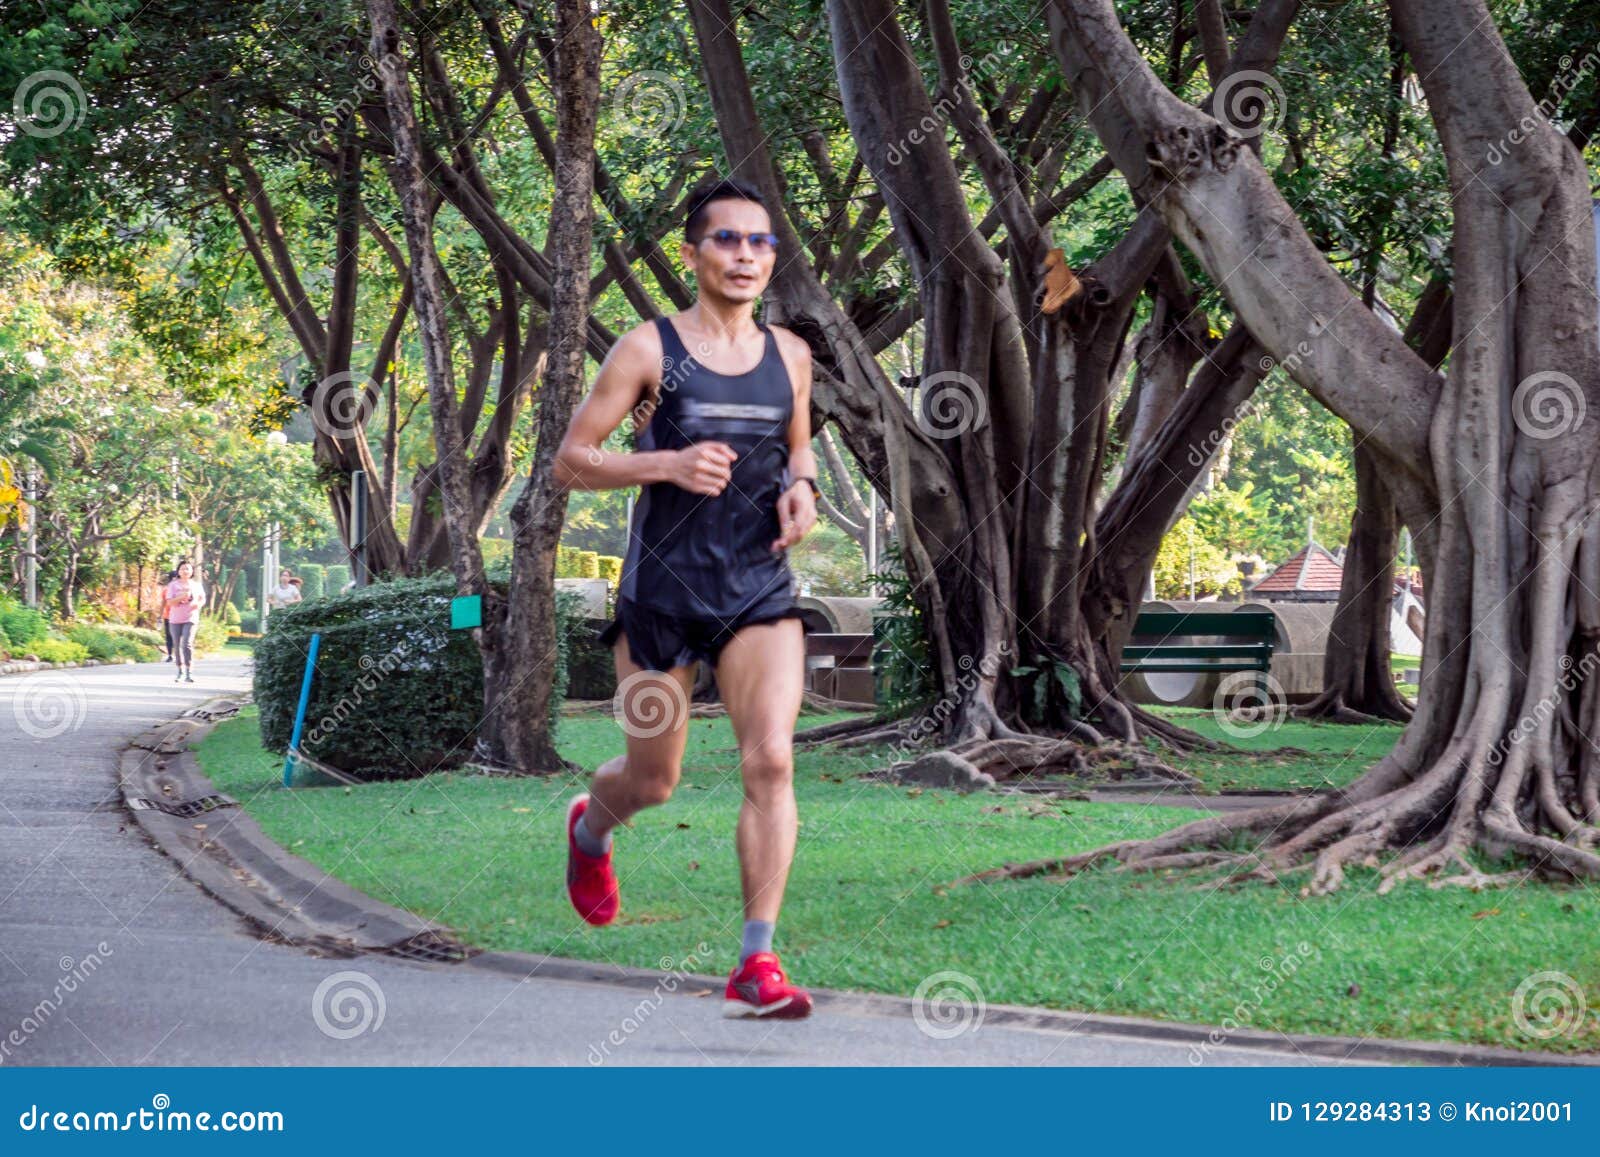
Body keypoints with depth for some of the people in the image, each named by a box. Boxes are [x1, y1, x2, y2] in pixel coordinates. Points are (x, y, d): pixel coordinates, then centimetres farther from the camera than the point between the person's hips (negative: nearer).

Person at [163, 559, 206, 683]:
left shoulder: (196, 585, 7)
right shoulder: (173, 585, 2)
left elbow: (202, 599, 17)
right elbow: (169, 602, -5)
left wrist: (199, 604, -6)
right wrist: (181, 597, -20)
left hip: (190, 618, -1)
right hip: (176, 619, 1)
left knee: (187, 644, -17)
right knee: (177, 646, 6)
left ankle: (189, 673, -16)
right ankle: (180, 672, 20)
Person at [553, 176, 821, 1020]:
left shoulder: (790, 357, 9)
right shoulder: (648, 350, -5)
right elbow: (569, 461, -4)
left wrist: (801, 486, 2)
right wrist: (667, 463, -19)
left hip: (760, 594, 3)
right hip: (661, 592, -2)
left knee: (771, 761, -16)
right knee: (653, 780, 10)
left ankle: (756, 966, -13)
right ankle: (589, 828, 48)